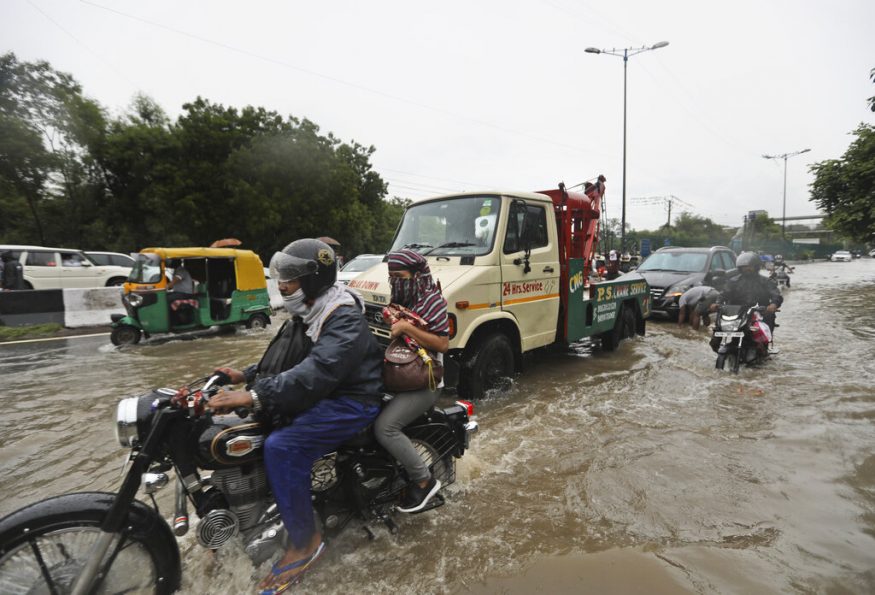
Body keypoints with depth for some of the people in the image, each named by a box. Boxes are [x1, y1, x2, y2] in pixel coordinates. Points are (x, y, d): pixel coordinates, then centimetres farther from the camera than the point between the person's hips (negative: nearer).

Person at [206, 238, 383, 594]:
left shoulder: (345, 320, -24)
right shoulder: (311, 310, 8)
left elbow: (318, 373, -38)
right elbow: (287, 361, 17)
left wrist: (253, 396, -42)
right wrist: (247, 377, 5)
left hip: (351, 401, -10)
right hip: (322, 394, 10)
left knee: (282, 447, -27)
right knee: (253, 421, 9)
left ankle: (305, 543, -9)